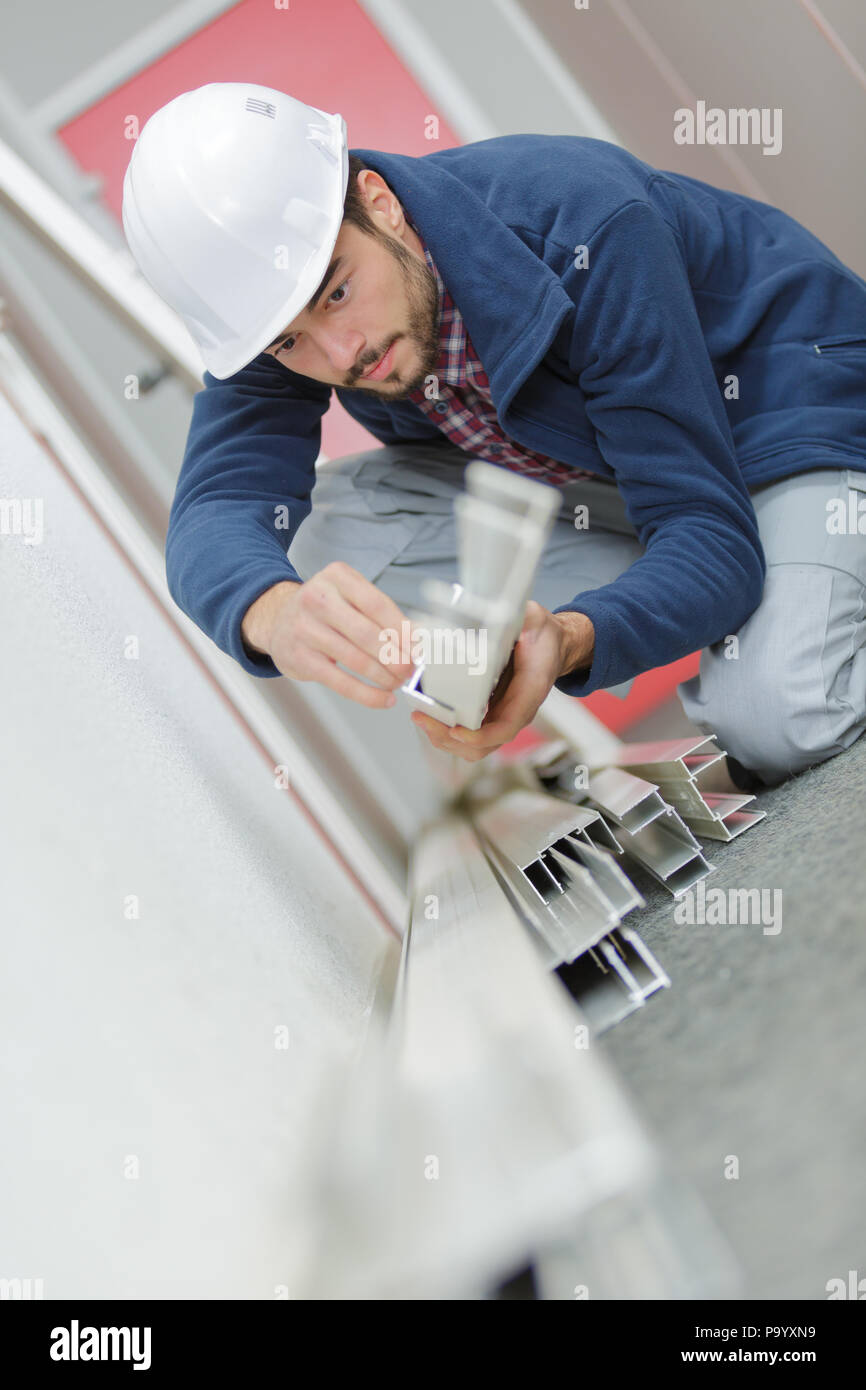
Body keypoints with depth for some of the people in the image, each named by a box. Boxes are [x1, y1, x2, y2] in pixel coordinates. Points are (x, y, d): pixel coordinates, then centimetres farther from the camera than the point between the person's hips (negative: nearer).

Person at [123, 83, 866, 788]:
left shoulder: (588, 226, -33)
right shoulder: (281, 301, -18)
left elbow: (712, 533, -33)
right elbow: (218, 504, -30)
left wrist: (570, 641, -53)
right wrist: (277, 611, -54)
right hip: (588, 452, 6)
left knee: (773, 724, -33)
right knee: (317, 539, -18)